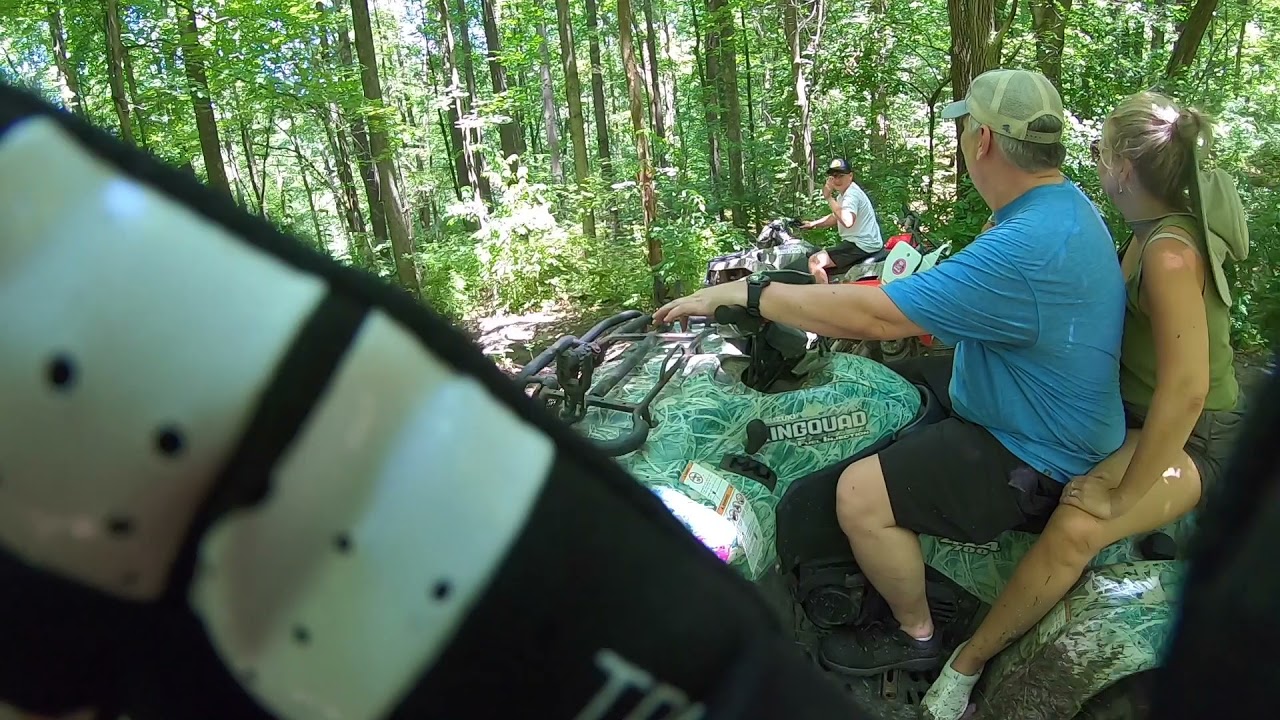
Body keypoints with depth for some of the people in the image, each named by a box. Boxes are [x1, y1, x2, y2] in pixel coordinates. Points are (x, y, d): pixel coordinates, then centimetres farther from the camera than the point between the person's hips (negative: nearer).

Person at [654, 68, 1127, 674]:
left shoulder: (1027, 249, -33)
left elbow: (874, 316, -34)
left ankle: (916, 635, 9)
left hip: (1037, 456, -10)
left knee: (860, 496, -20)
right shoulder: (1062, 202, 2)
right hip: (1026, 404, 11)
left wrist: (744, 293, -27)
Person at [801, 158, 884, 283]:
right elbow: (835, 217, 31)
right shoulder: (844, 193, 16)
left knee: (814, 261, -19)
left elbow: (847, 221, -35)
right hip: (857, 242, 11)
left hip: (861, 245, -11)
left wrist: (828, 198, -29)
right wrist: (813, 224, 18)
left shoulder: (852, 193, -17)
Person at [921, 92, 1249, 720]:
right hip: (1129, 411, 10)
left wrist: (1122, 497, -25)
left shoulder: (1170, 251, -25)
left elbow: (1186, 390, -31)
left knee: (1077, 528, -32)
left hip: (1188, 439, -10)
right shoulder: (1148, 232, 4)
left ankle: (965, 665, -18)